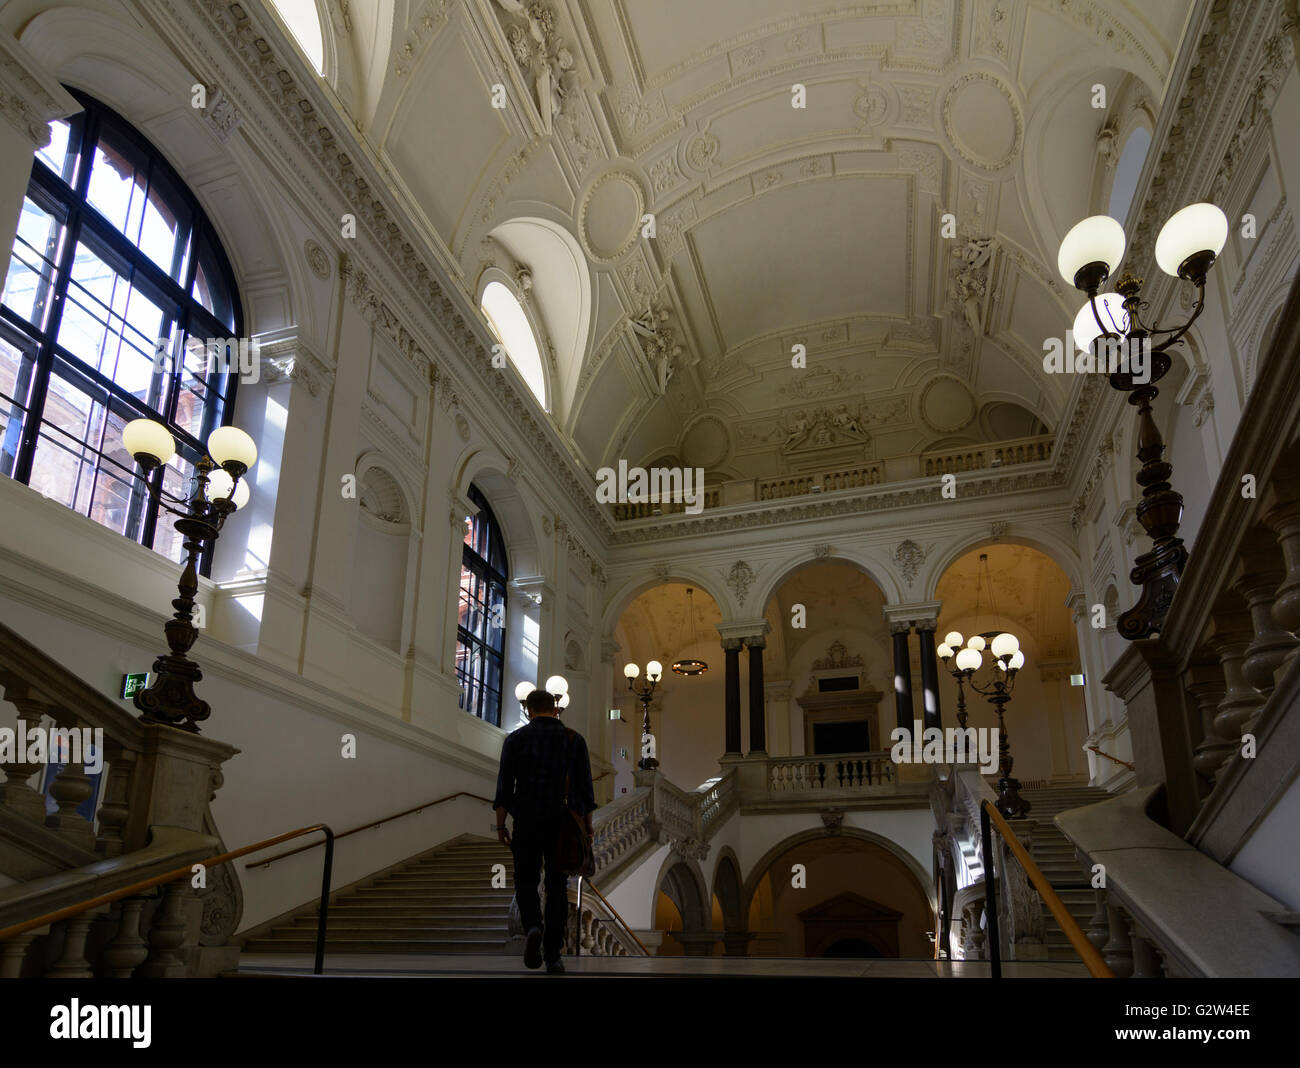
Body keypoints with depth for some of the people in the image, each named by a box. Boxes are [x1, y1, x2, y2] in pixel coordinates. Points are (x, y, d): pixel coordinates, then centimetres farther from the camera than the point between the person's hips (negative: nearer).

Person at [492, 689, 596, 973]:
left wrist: (500, 825, 0)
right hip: (563, 822, 1)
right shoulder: (574, 739, 6)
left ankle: (533, 927, -18)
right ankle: (553, 955, 5)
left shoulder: (516, 739, 2)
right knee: (557, 886, 8)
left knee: (526, 881, 10)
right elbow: (584, 785, 3)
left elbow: (505, 785, -3)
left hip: (527, 822, -1)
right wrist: (587, 824, 7)